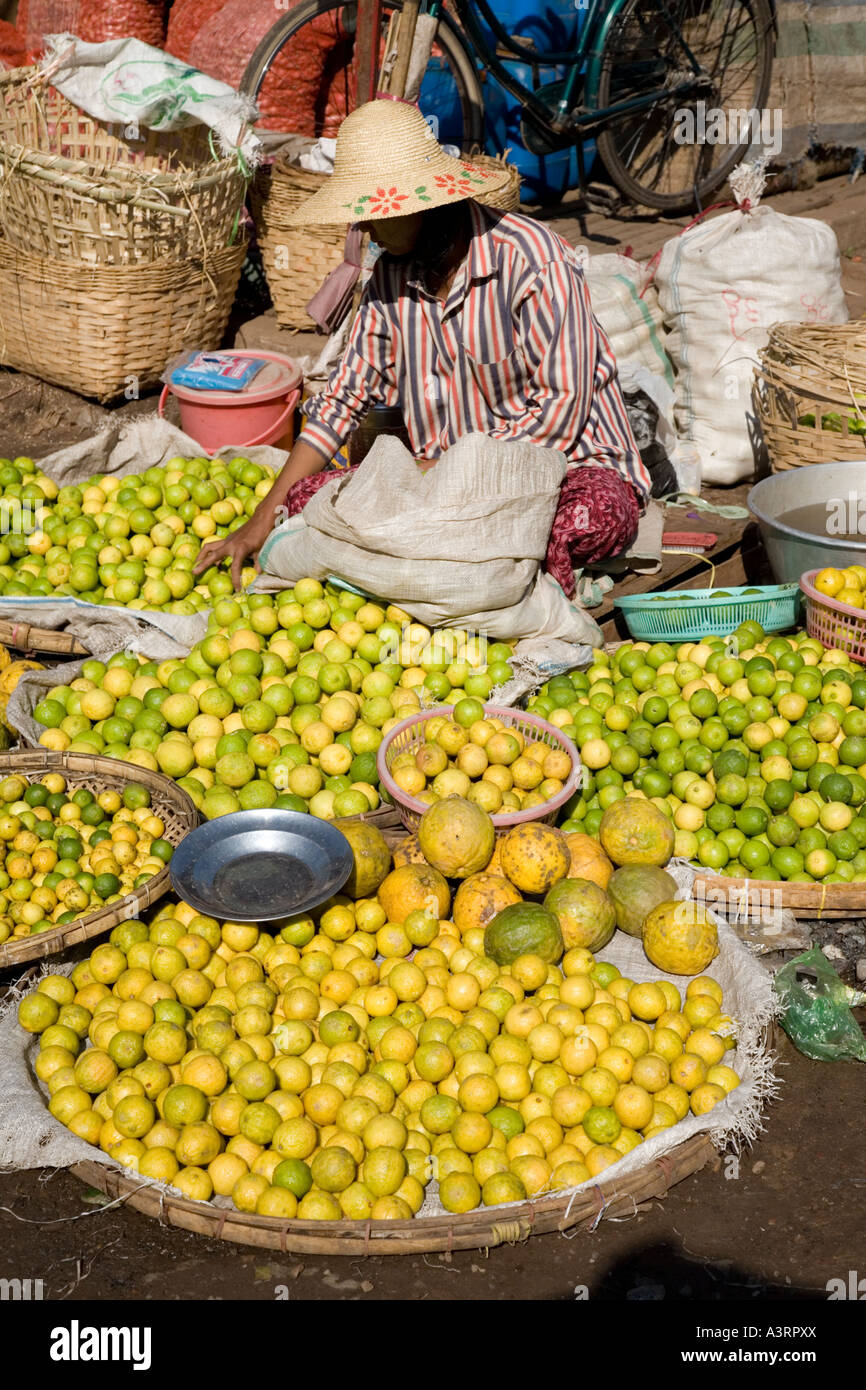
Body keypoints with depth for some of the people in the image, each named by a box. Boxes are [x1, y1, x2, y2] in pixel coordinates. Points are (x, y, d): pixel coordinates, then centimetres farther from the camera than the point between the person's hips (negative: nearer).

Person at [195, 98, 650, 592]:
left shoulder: (532, 260, -16)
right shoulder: (392, 275, 4)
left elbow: (560, 412, -18)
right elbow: (344, 398, 8)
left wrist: (444, 469, -19)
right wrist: (263, 521, 1)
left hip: (570, 467, -5)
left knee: (593, 515, -43)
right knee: (306, 496, -17)